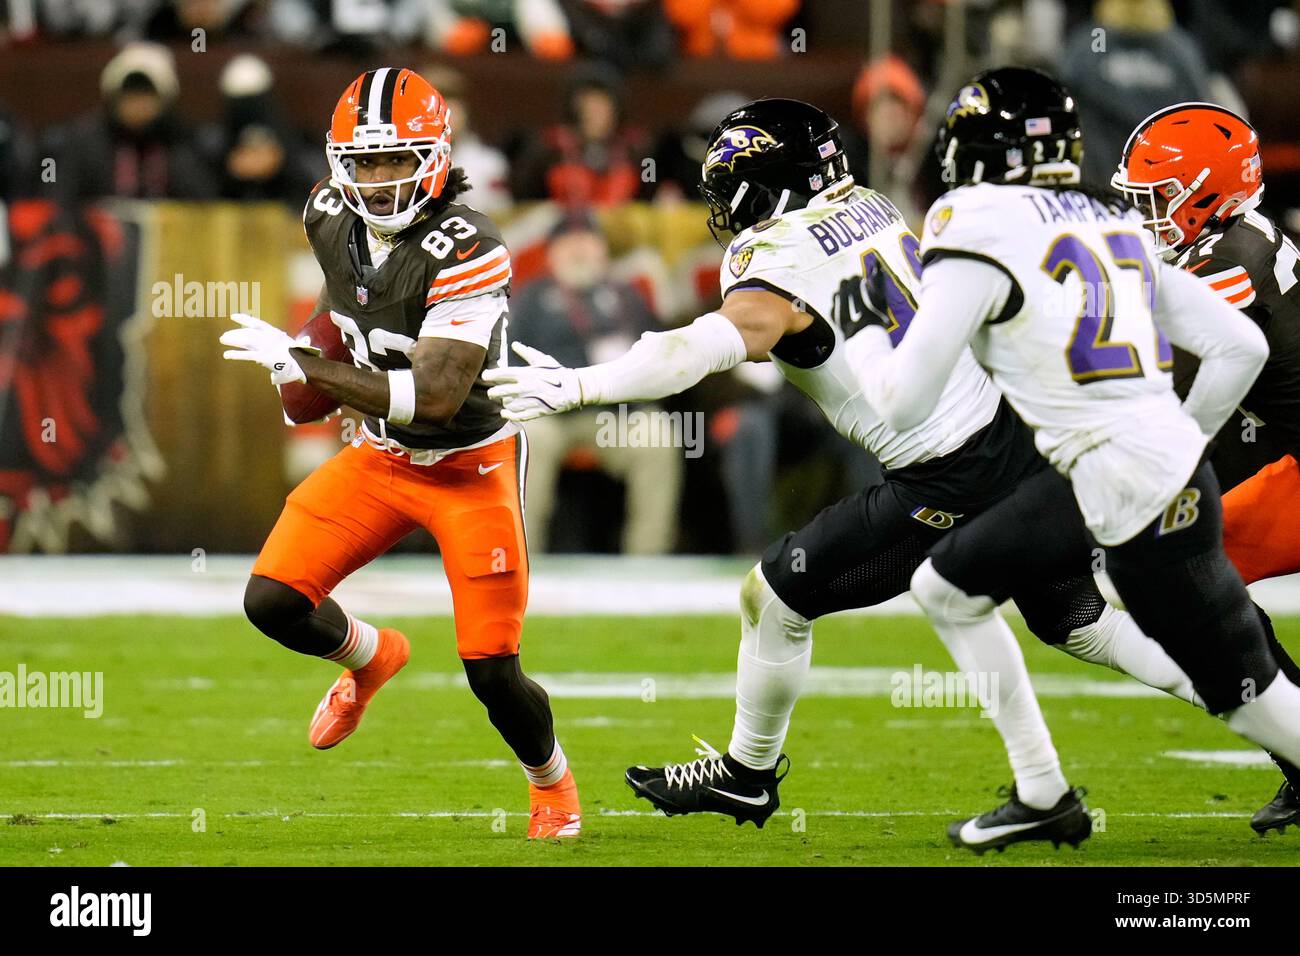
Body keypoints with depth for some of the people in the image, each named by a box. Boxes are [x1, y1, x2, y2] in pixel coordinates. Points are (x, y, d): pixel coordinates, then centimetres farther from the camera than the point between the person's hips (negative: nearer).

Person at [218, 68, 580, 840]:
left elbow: (434, 398, -33)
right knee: (272, 601, -9)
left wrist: (302, 365, -32)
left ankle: (553, 784, 26)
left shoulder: (467, 252, -28)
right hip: (381, 459, 6)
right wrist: (317, 378, 9)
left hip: (472, 468, -6)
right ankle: (370, 658, 25)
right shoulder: (332, 219, -6)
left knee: (491, 672, -6)